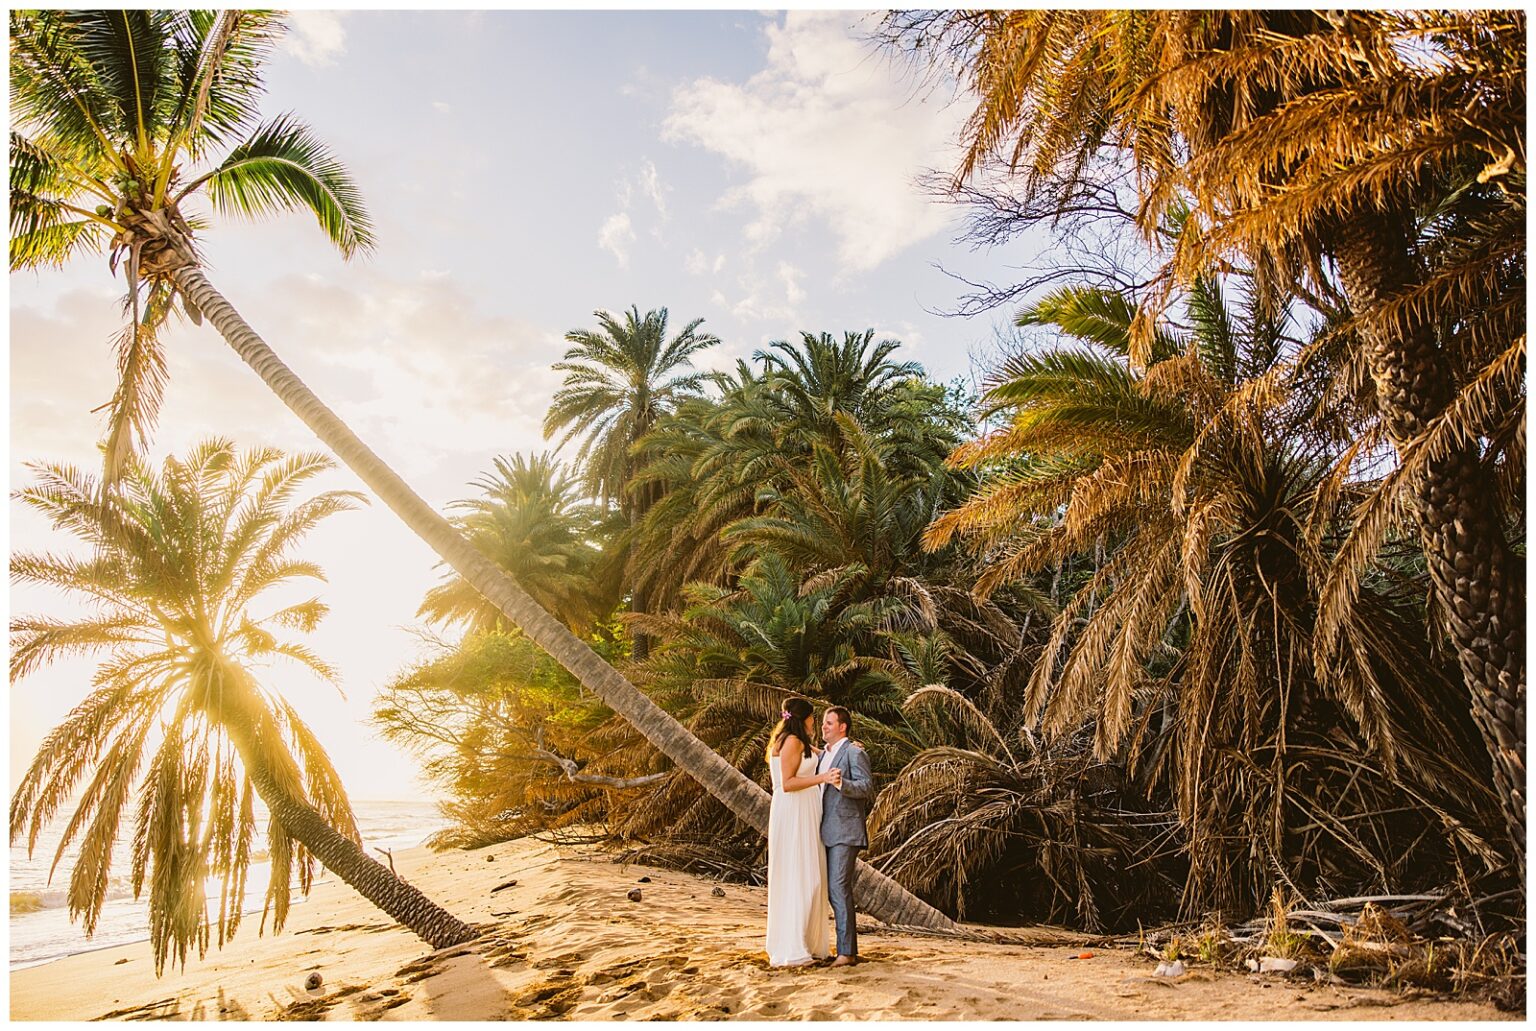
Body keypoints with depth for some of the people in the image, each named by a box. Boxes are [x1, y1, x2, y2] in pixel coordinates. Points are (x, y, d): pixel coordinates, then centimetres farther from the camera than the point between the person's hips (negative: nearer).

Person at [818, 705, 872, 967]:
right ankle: (847, 947, 18)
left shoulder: (854, 752, -8)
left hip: (846, 832, -9)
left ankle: (846, 952, -7)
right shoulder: (823, 754, 18)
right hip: (828, 833, 9)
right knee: (832, 890, 10)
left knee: (839, 888, -11)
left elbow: (867, 787, -18)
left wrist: (841, 783, -33)